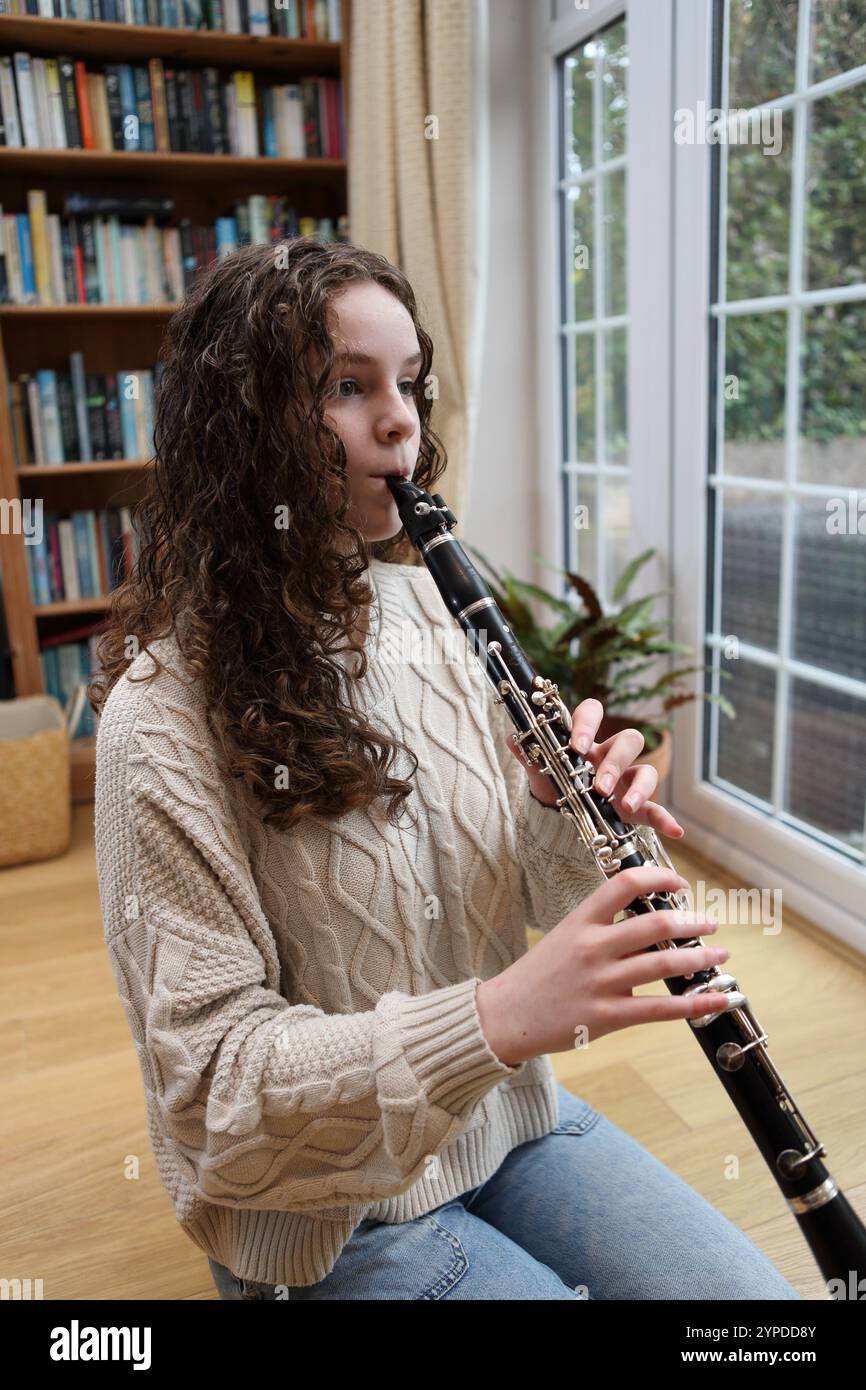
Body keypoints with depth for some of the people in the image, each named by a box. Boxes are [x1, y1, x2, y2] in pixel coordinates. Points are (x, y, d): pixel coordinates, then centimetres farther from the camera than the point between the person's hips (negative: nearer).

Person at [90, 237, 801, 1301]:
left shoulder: (423, 603, -2)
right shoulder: (165, 711, -22)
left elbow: (511, 896, 5)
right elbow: (208, 1073, -23)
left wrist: (572, 821, -17)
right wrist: (497, 1016, -36)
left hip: (507, 1123, 6)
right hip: (323, 1212, -5)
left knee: (758, 1293, 0)